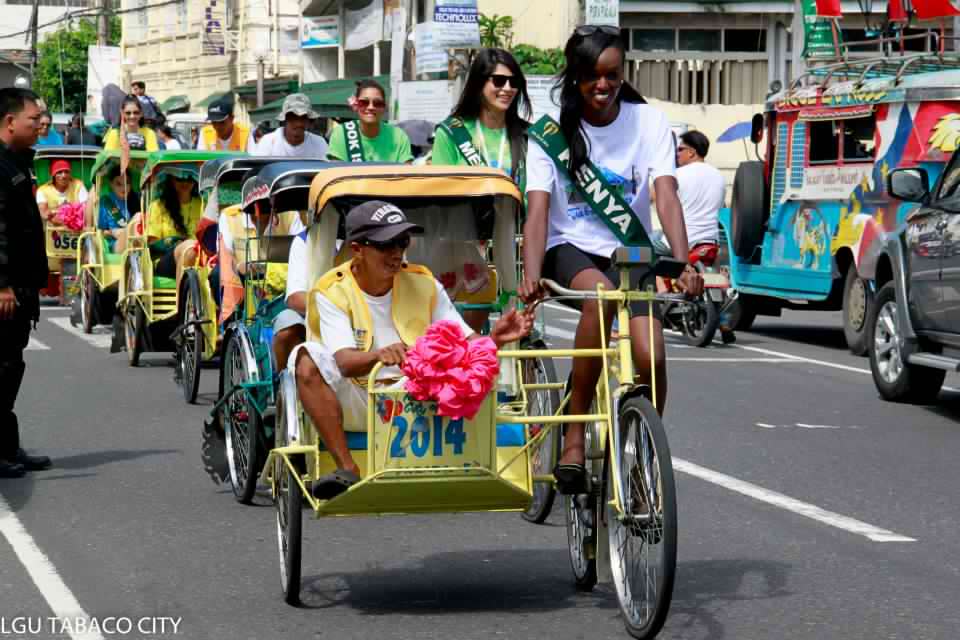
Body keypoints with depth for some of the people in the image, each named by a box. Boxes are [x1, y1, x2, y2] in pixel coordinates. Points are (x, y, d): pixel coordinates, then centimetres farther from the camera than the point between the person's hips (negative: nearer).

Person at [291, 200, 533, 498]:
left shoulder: (424, 284, 3)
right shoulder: (332, 292, -6)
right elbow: (345, 361, -22)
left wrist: (493, 339, -24)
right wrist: (379, 355, -45)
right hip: (355, 408, -1)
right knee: (308, 359, -29)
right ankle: (348, 470, -32)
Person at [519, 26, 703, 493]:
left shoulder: (648, 123, -5)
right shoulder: (552, 133, -6)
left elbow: (666, 195, -16)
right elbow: (537, 209, -16)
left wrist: (683, 262, -32)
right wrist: (531, 275, -33)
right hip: (570, 249, -2)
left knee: (651, 356, -20)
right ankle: (574, 436, -29)